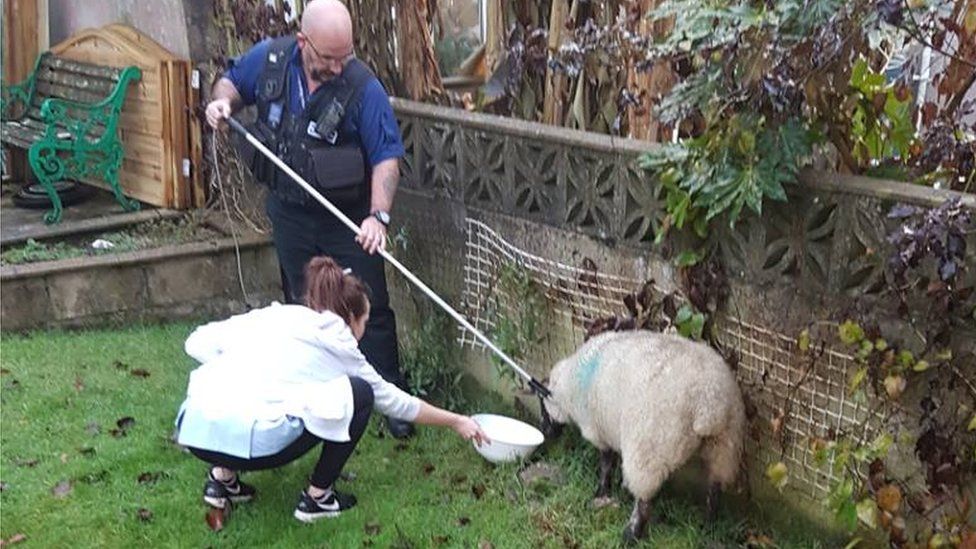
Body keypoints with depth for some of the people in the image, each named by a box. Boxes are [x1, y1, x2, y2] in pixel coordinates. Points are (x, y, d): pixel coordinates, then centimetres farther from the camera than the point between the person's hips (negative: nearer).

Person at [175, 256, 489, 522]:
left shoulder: (272, 315, 23)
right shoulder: (339, 345, 14)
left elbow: (197, 343, 15)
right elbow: (392, 400, 24)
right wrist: (455, 422, 36)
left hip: (192, 429, 6)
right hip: (251, 440, -6)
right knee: (359, 393, 10)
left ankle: (222, 477, 24)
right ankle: (317, 498, 16)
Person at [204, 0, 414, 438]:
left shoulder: (363, 87, -21)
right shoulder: (268, 59, -8)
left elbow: (387, 157, -20)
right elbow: (232, 81, 13)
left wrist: (378, 215, -32)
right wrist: (222, 101, -11)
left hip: (349, 219, -4)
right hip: (290, 214, 4)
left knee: (370, 309, -1)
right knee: (301, 308, 15)